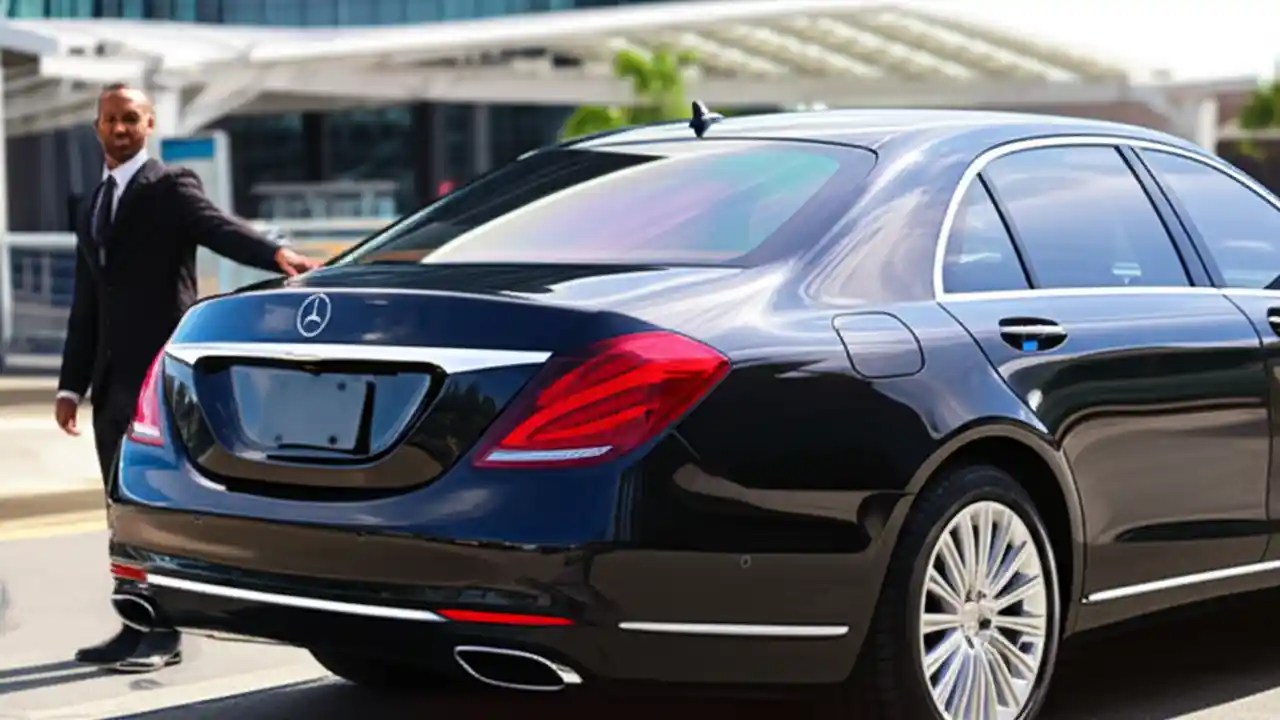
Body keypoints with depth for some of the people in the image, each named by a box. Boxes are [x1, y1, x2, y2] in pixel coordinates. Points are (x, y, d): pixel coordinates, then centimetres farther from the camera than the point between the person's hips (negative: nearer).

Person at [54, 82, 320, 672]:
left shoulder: (170, 186, -2)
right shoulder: (93, 208, 20)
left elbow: (220, 228, -21)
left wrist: (276, 254, -40)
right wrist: (72, 383, 16)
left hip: (158, 368, -7)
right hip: (112, 377, 7)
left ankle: (163, 634, -4)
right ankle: (137, 628, 17)